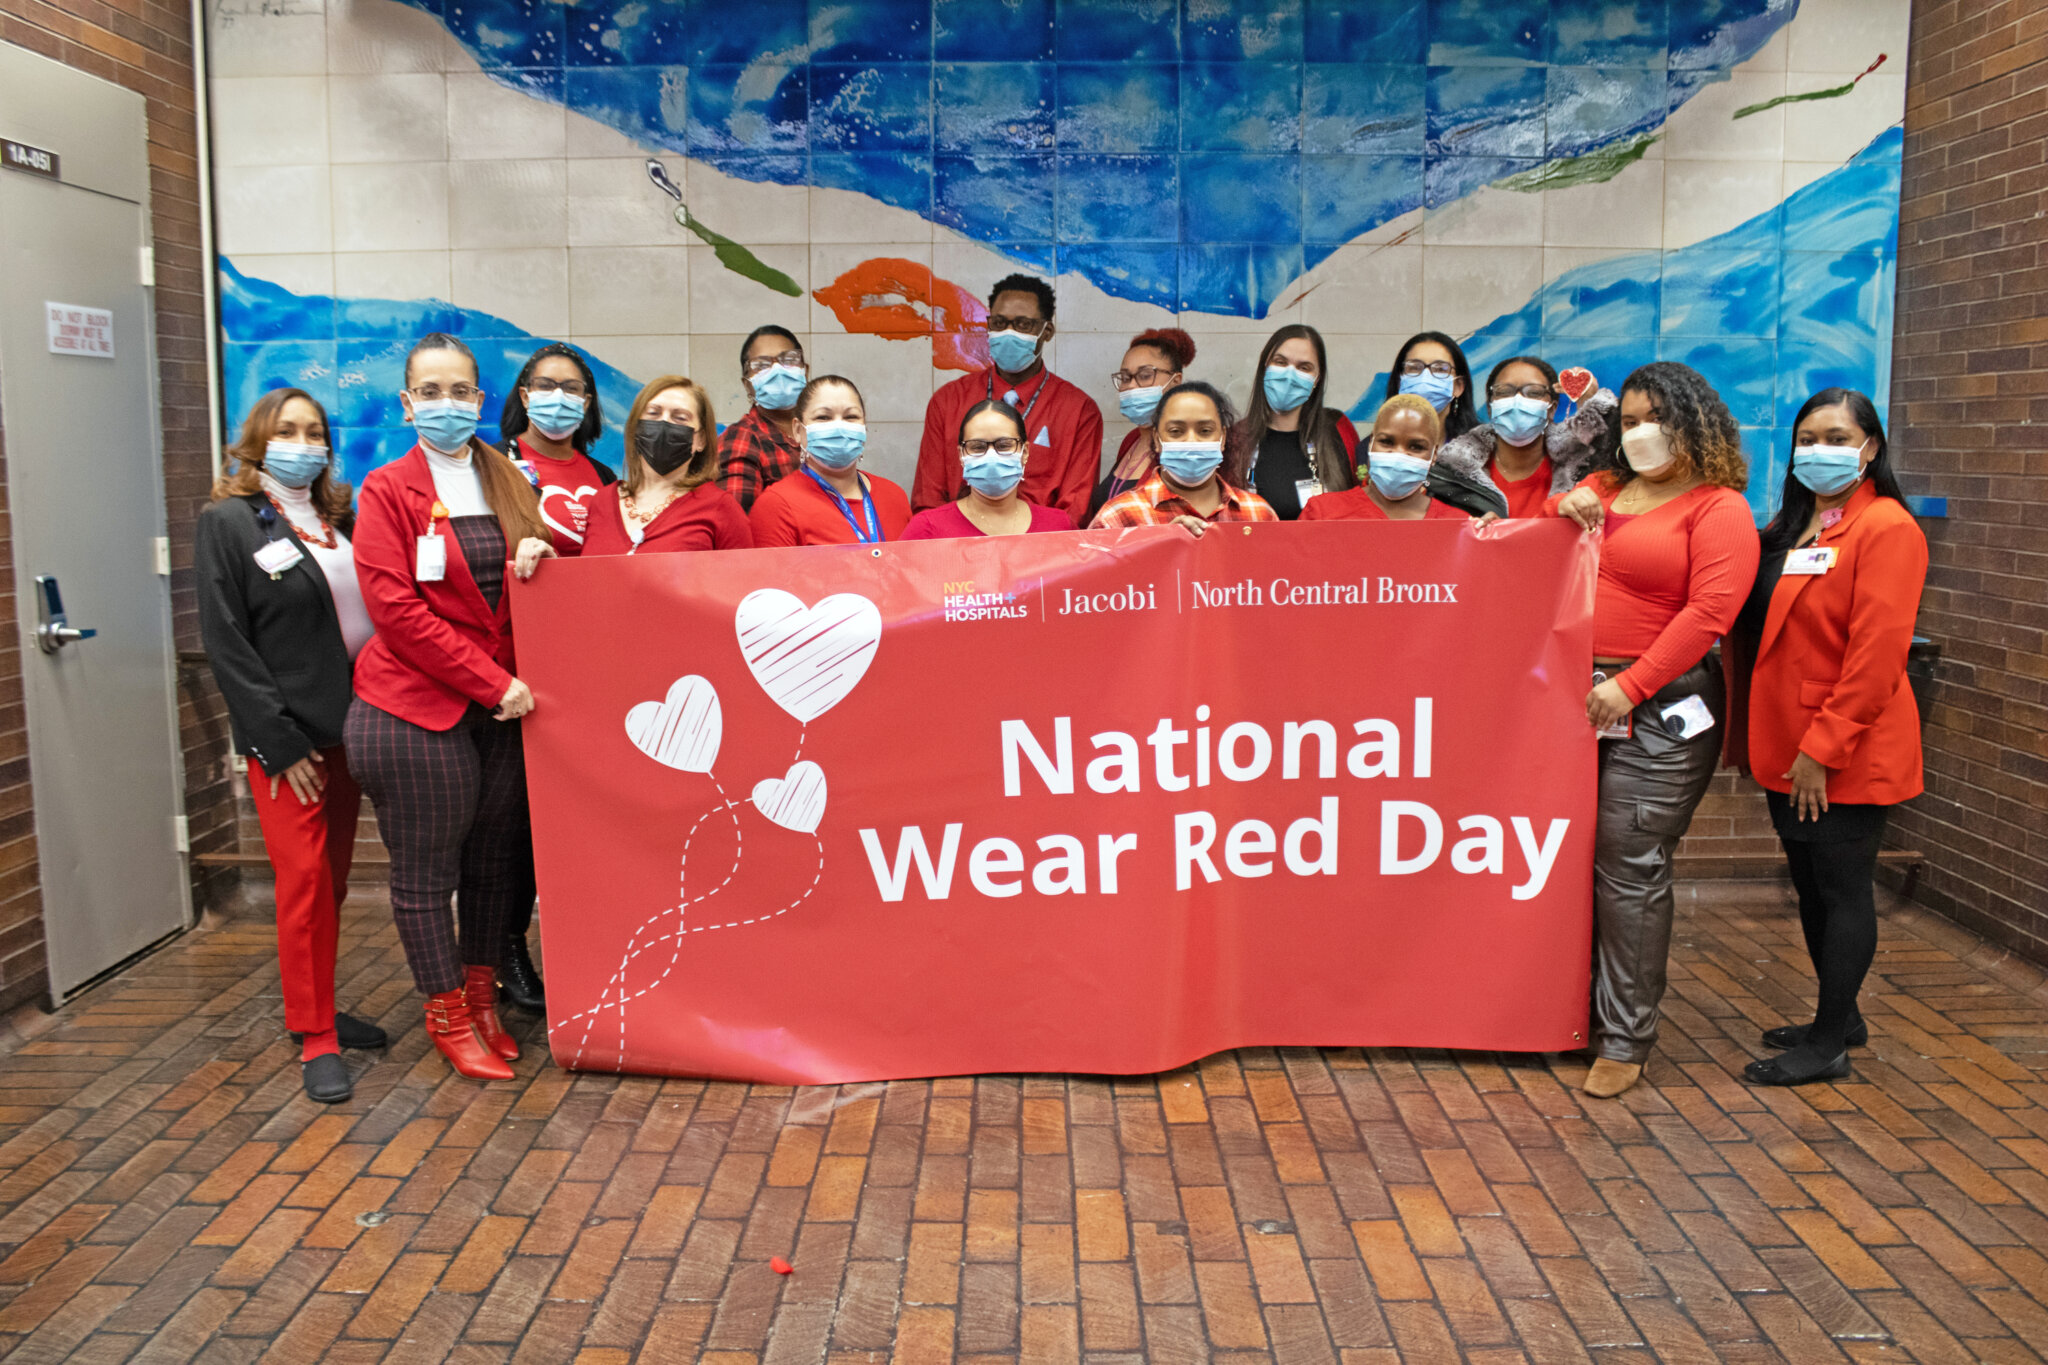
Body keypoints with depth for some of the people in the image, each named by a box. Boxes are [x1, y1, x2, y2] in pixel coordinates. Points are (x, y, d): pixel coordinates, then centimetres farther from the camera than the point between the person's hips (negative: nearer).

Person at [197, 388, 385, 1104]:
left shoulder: (339, 519, 13)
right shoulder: (228, 523, -3)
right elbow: (226, 643, -9)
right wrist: (281, 742, -14)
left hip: (347, 726, 6)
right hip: (285, 737, -6)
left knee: (333, 879, 12)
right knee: (305, 878, -6)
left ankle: (318, 1007, 26)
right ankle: (315, 1038, 3)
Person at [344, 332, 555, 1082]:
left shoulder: (508, 483, 13)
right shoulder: (387, 492, -2)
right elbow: (396, 609, -11)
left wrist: (538, 546, -5)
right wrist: (492, 681, -15)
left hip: (502, 707, 5)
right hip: (417, 709, -5)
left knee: (496, 860, 11)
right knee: (426, 872, 4)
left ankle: (482, 998, 28)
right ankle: (447, 1013, 20)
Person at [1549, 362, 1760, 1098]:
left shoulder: (1718, 508, -2)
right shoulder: (1602, 488, 17)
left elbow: (1708, 612, -14)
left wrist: (1630, 686, -19)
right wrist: (1563, 507, 2)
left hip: (1658, 711, -6)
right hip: (1575, 701, 6)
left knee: (1630, 870, -4)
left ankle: (1625, 1039, 6)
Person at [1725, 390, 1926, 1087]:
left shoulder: (1886, 528, -13)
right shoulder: (1791, 527, 13)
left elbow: (1876, 655, -19)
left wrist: (1822, 749, -20)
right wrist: (1762, 739, 11)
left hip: (1845, 758, -8)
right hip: (1788, 749, 8)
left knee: (1842, 890, 2)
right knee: (1811, 888, 17)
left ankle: (1828, 1046, 12)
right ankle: (1840, 1018, 32)